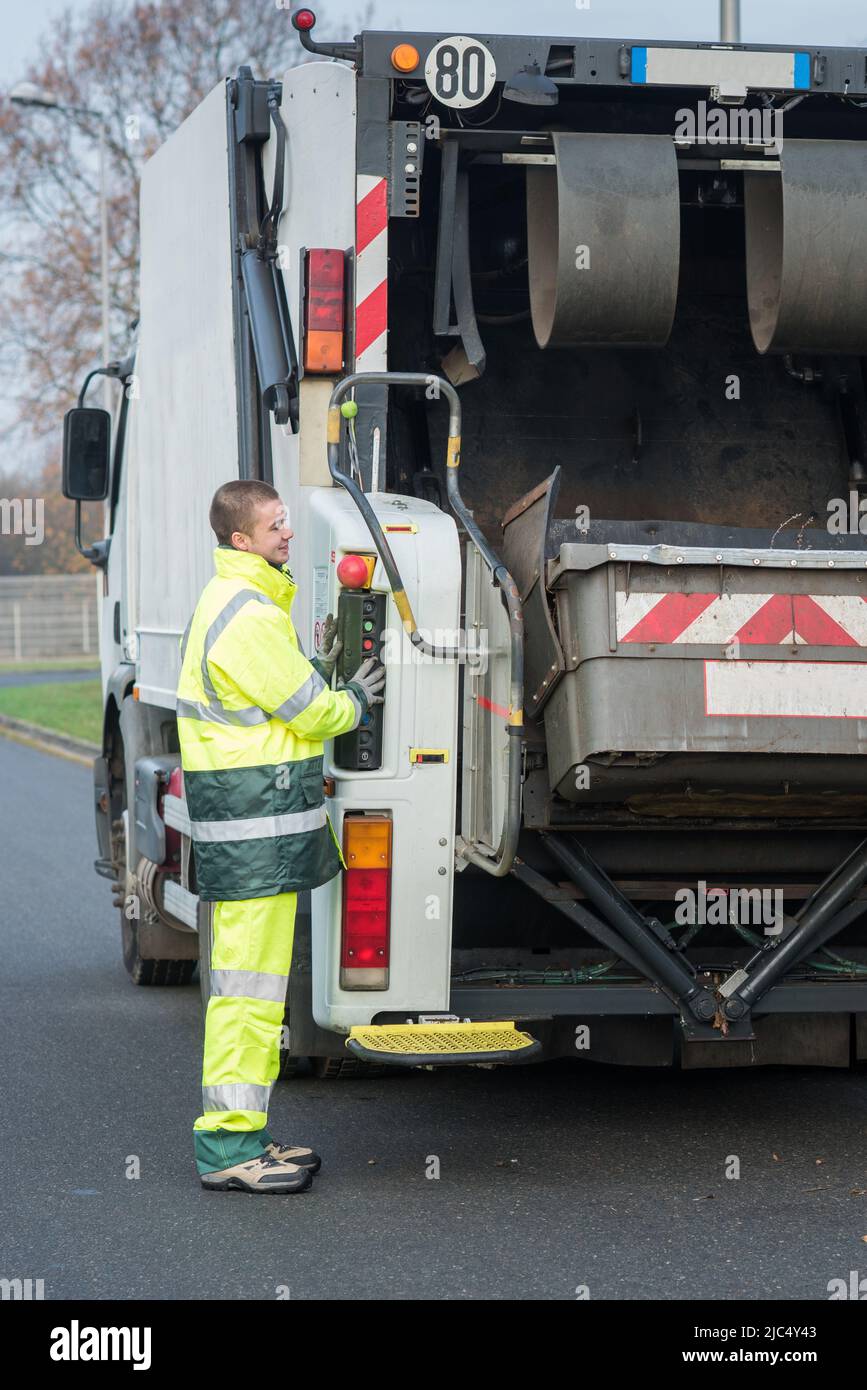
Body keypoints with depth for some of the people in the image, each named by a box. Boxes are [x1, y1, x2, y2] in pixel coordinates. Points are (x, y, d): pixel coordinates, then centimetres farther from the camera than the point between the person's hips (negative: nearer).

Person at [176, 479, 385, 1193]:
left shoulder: (239, 601, 18)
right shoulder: (246, 614, -16)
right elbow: (308, 712, -11)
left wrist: (320, 670, 8)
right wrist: (357, 700, 7)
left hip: (258, 822, 11)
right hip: (253, 818, -11)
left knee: (255, 979, 15)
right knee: (249, 980, -9)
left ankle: (242, 1134, 22)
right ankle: (228, 1145, -7)